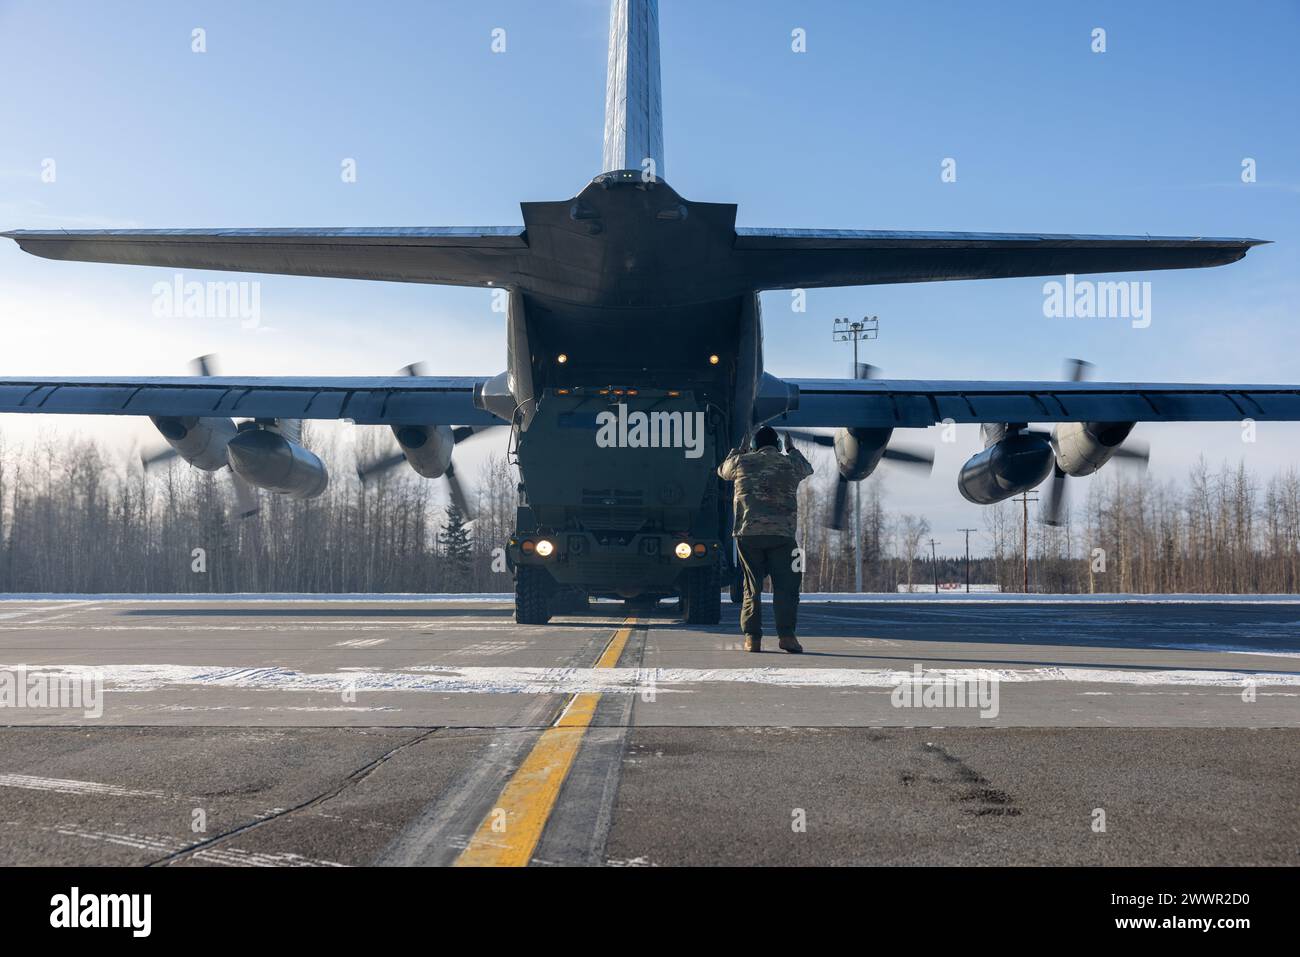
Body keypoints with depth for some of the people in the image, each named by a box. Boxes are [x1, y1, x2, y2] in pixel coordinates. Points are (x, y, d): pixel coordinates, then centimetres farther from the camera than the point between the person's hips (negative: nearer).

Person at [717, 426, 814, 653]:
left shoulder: (742, 462, 9)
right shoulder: (790, 464, 9)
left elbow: (723, 470, 31)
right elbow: (807, 469, 33)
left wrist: (739, 450, 44)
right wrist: (792, 450, 48)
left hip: (747, 534, 1)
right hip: (781, 534, -1)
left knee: (752, 587, 8)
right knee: (785, 587, 1)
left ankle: (752, 636, 3)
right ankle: (786, 634, -10)